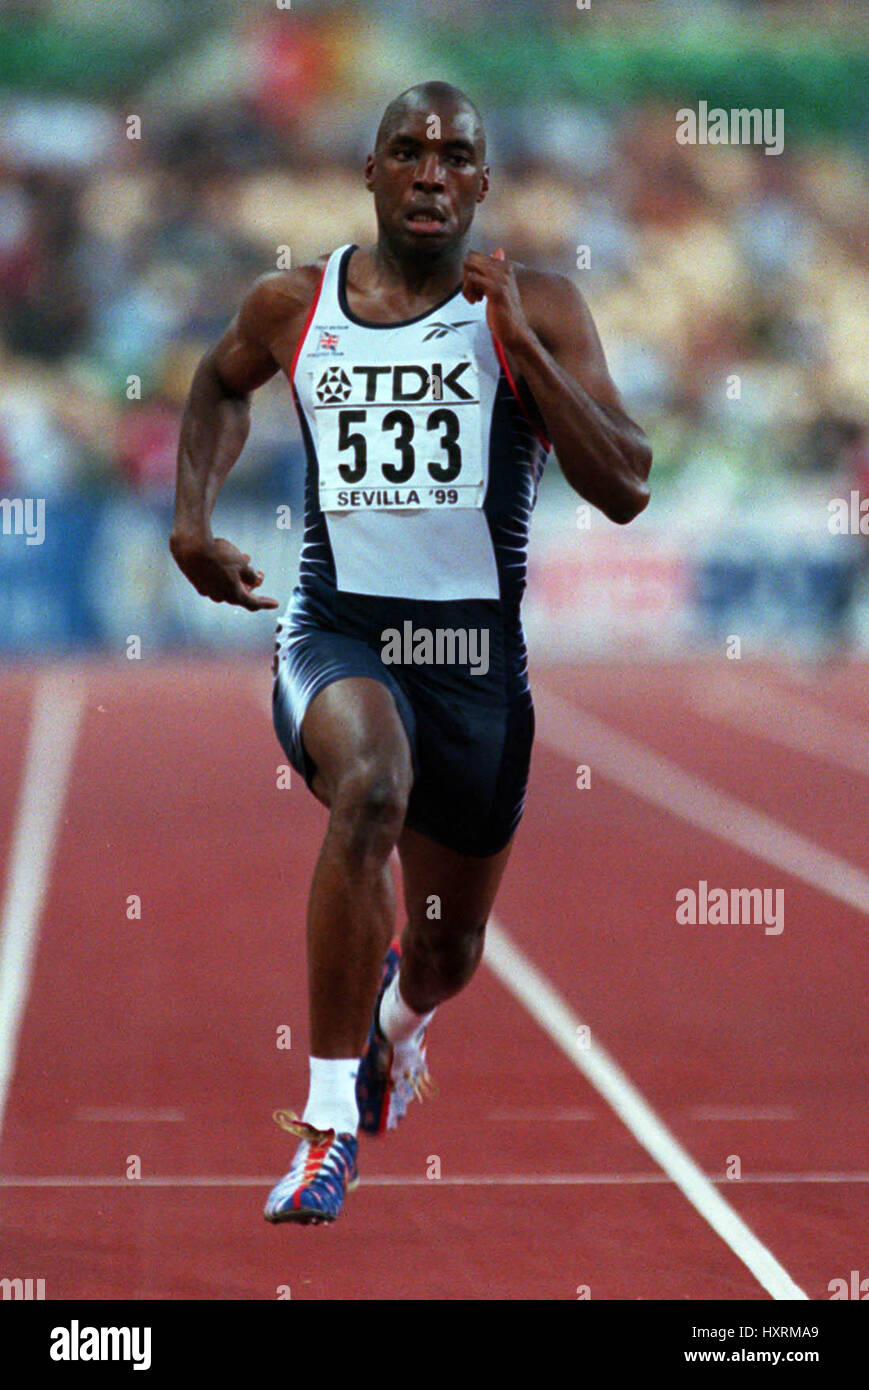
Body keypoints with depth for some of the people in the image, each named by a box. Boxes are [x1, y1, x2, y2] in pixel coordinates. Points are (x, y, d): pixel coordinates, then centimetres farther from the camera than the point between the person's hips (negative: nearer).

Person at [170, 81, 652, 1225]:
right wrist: (192, 517, 11)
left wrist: (517, 340, -19)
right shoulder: (293, 307, 2)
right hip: (337, 634, -1)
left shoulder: (537, 310, -4)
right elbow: (221, 384, 26)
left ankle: (397, 1020, 58)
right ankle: (330, 1121, -31)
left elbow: (624, 489, -13)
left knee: (450, 947, 16)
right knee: (368, 794, -36)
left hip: (477, 654, 1)